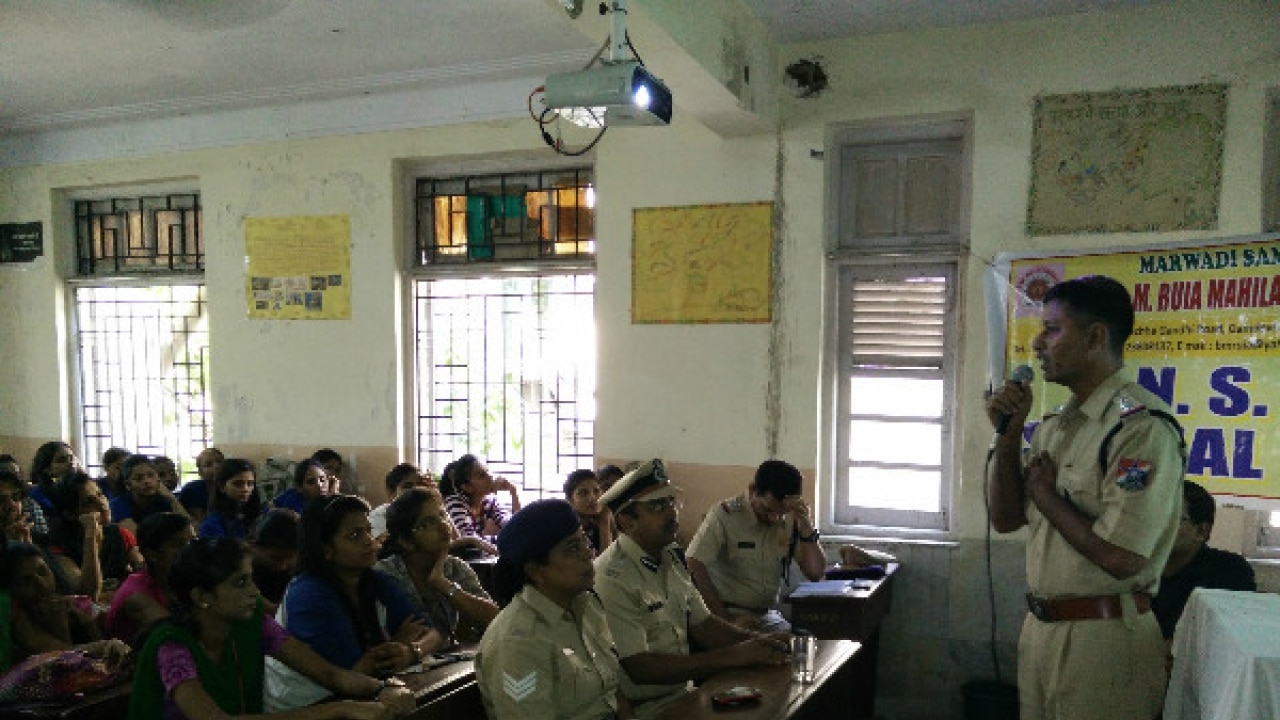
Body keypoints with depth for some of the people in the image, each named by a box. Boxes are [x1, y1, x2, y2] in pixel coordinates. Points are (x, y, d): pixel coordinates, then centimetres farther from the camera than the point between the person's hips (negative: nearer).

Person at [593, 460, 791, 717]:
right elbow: (639, 669, -22)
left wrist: (758, 641, -4)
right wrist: (734, 656, -22)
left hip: (681, 694, 8)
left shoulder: (671, 558, 10)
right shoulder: (613, 578, -19)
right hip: (645, 709, -8)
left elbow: (702, 624, 15)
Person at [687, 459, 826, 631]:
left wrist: (807, 529, -12)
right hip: (727, 614, -5)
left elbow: (816, 574, 4)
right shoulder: (724, 515, -12)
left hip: (769, 617, 5)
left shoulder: (791, 520, 4)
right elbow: (694, 568, -20)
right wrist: (727, 620, -21)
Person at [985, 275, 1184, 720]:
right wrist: (1007, 436, -2)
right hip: (1039, 629, 8)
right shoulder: (1055, 425, 9)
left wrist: (1046, 494, -11)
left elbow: (1120, 558, -26)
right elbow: (1005, 520, 9)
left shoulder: (1142, 427, -18)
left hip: (1103, 638, -8)